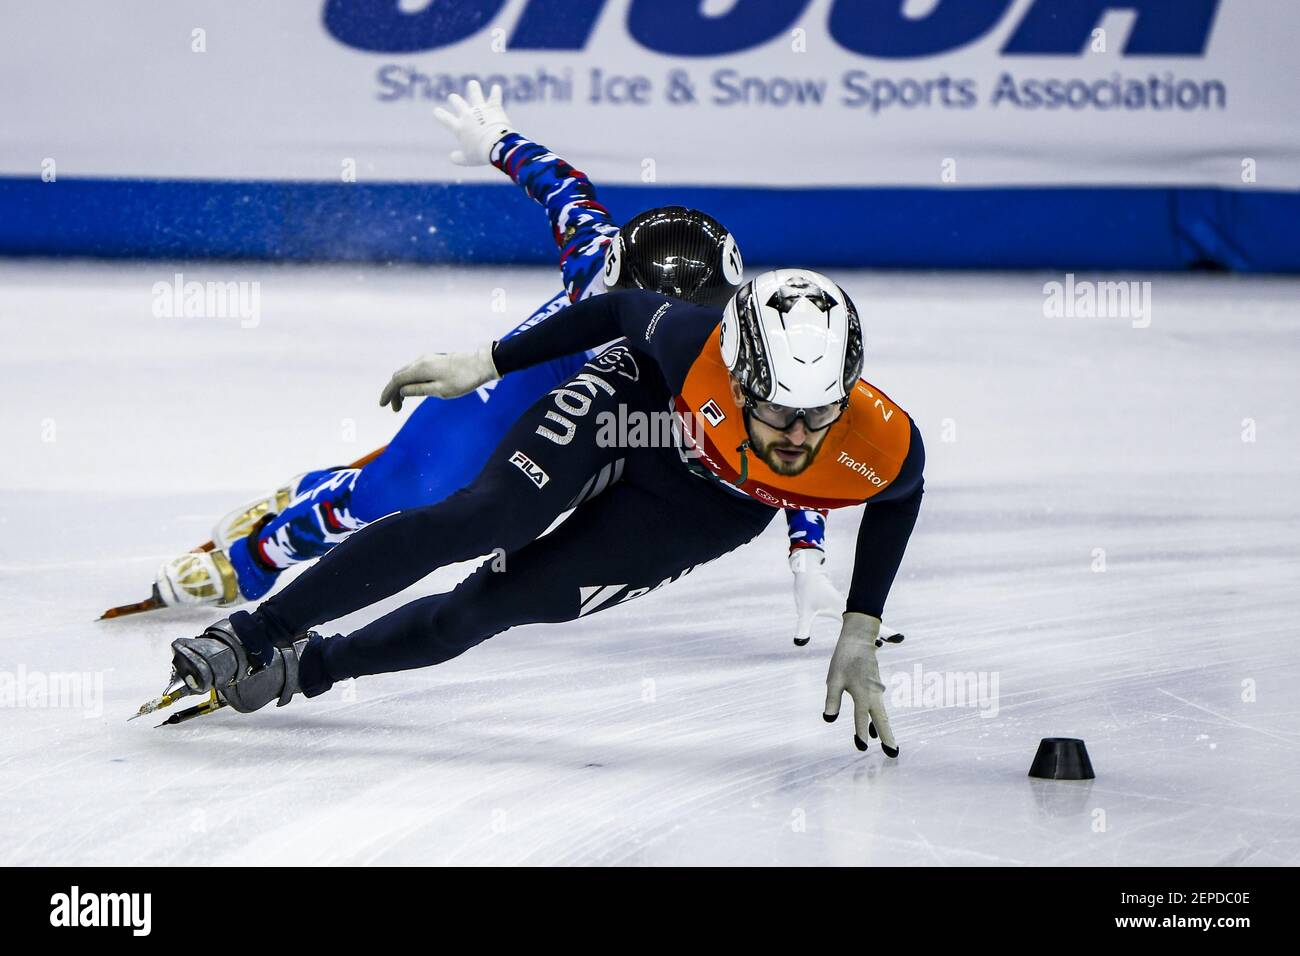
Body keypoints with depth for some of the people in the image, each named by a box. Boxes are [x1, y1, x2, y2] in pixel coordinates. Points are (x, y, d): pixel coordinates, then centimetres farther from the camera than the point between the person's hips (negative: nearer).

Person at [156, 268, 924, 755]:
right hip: (635, 399, -2)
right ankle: (250, 635, -9)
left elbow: (899, 496, -9)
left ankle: (308, 666, 17)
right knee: (483, 519, -20)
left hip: (706, 505, 2)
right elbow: (622, 311, -15)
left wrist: (860, 633, -8)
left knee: (499, 602, -2)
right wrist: (487, 365, -8)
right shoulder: (693, 345, -38)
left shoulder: (882, 449, -35)